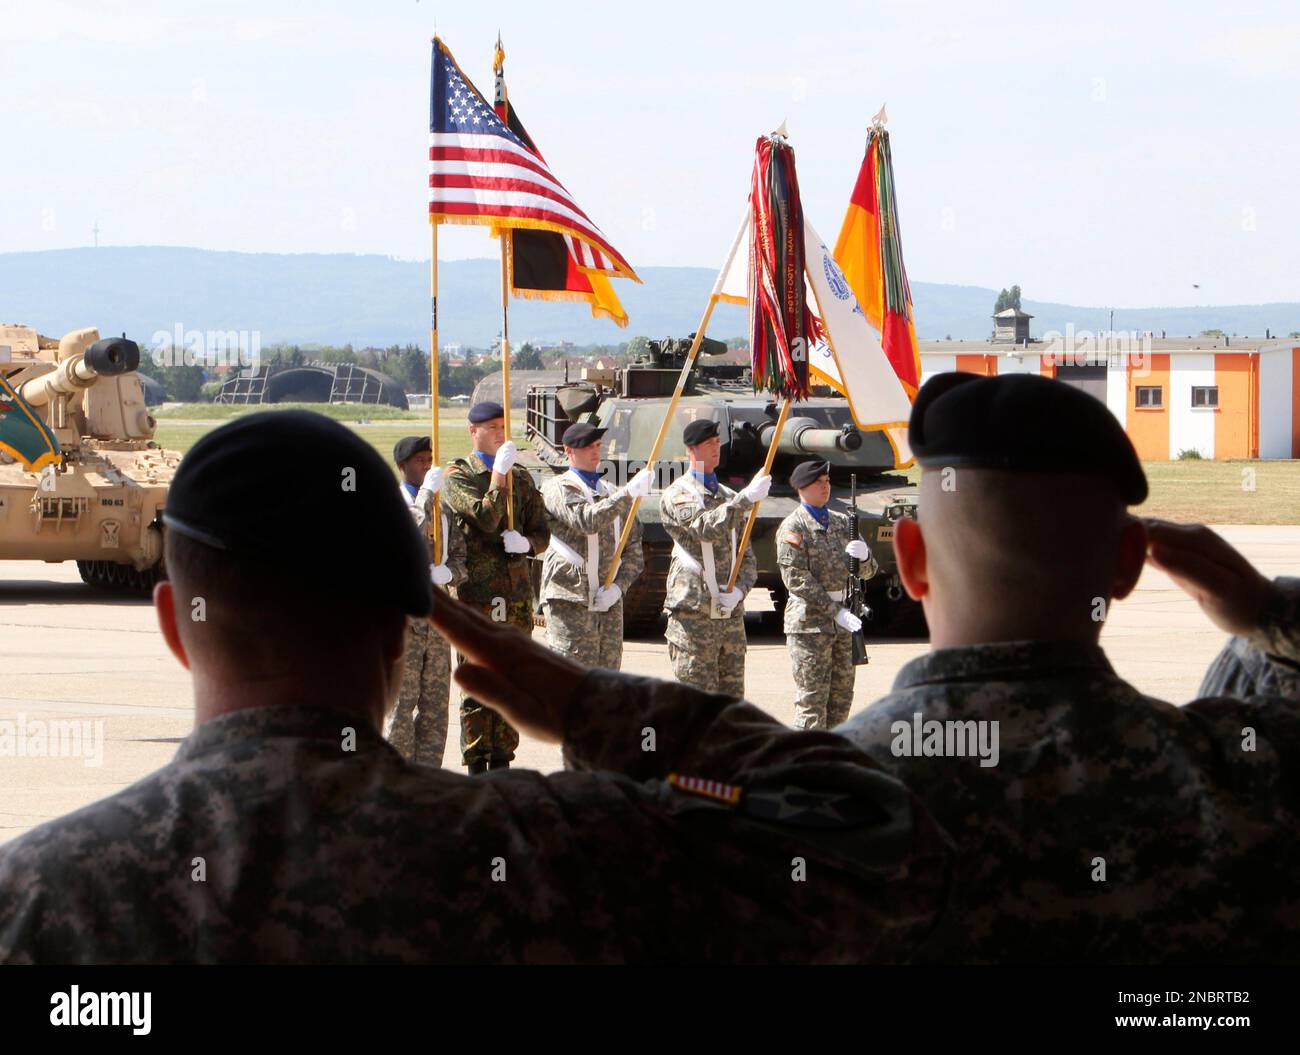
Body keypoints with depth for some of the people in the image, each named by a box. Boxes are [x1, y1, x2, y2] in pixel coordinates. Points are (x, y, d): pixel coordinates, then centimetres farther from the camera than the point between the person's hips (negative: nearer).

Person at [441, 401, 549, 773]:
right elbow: (485, 517, -17)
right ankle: (476, 765, 0)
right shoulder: (458, 475, -1)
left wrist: (526, 543, -7)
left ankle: (503, 762, 13)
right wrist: (499, 471, -14)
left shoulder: (521, 477, 15)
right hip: (475, 592, -5)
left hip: (517, 592, 5)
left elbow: (542, 535, 15)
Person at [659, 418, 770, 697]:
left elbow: (746, 556, 16)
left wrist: (739, 589, -3)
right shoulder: (676, 495, -3)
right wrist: (747, 497, -29)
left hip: (732, 616, 6)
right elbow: (706, 528, -23)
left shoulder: (729, 497, 18)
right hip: (693, 615, -6)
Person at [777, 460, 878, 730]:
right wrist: (834, 611, -18)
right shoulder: (792, 527, -7)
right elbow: (796, 579, -14)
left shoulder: (842, 522, 14)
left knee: (841, 697, 10)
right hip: (809, 622, -7)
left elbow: (869, 571, 15)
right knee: (812, 699, -7)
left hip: (843, 620, 7)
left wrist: (864, 555, -10)